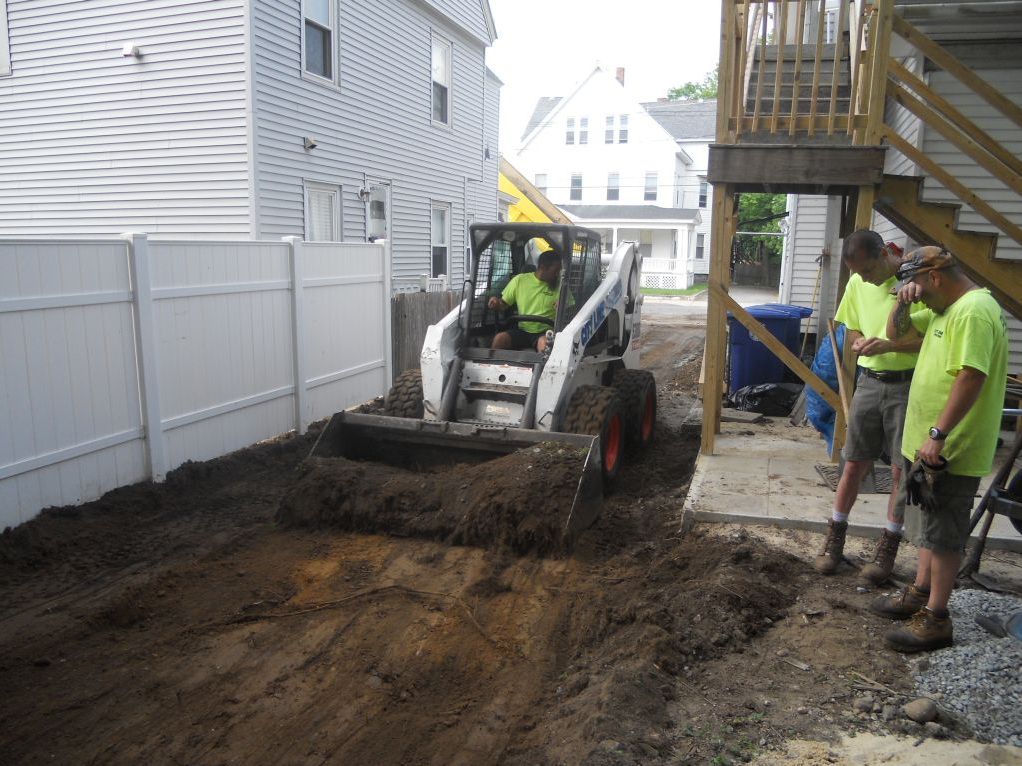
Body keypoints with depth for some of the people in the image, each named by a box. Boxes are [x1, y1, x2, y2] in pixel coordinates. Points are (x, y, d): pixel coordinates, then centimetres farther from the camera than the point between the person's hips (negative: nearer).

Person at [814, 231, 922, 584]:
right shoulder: (858, 282, 4)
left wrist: (890, 345, -24)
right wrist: (858, 341, -5)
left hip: (907, 385, -4)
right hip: (870, 381, 4)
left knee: (901, 470, 5)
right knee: (854, 464, 9)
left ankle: (887, 547, 19)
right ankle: (835, 539, 21)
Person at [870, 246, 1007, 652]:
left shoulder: (974, 310, -20)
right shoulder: (944, 309, 12)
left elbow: (971, 377, -28)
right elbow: (896, 332, 22)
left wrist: (938, 435, -29)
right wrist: (904, 302, 1)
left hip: (951, 450, -10)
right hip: (926, 445, 10)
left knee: (943, 535, 0)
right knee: (930, 527, 20)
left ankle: (935, 620, 10)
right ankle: (920, 594, 34)